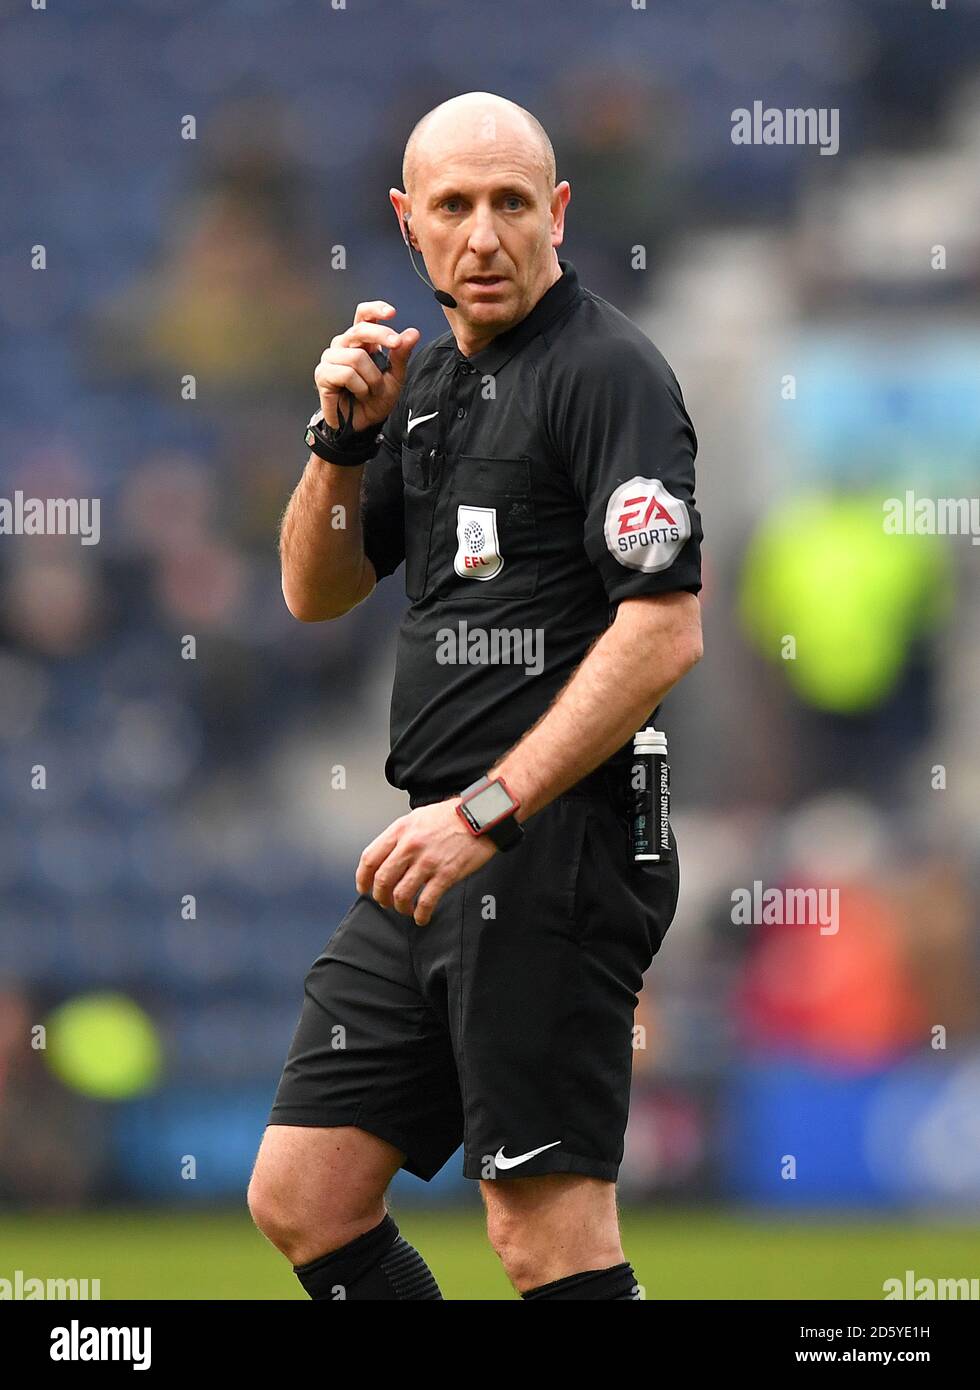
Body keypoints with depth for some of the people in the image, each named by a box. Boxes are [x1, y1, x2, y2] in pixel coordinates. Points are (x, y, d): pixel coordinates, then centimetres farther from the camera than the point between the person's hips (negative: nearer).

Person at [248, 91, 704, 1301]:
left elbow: (664, 632, -20)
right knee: (299, 1200, 8)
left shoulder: (605, 371, -11)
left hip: (557, 848, -9)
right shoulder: (427, 376, 17)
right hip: (441, 850, 9)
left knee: (548, 1235, -9)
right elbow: (315, 593, 23)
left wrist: (486, 814, -21)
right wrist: (344, 438, 4)